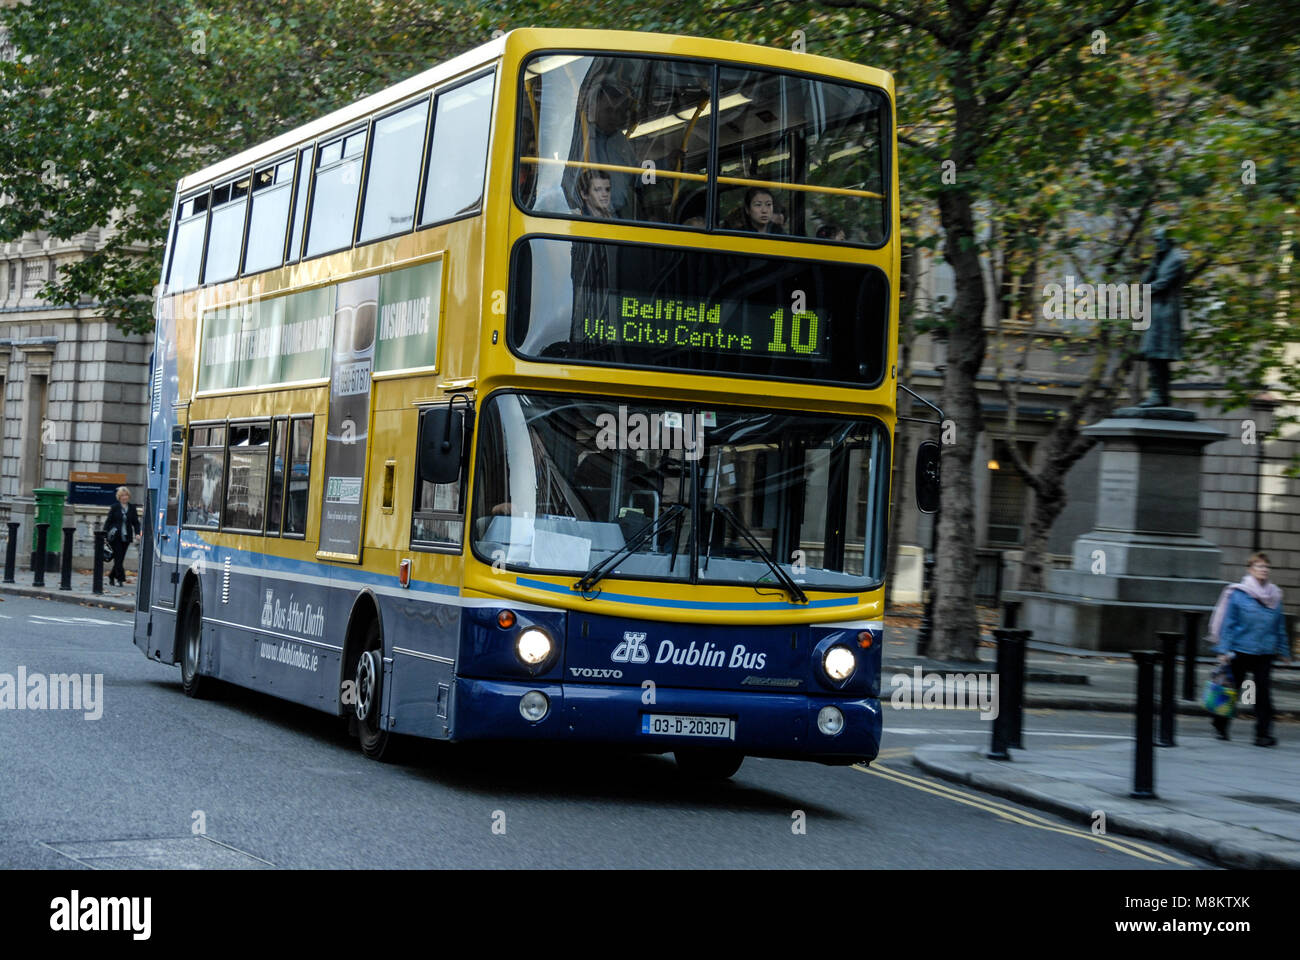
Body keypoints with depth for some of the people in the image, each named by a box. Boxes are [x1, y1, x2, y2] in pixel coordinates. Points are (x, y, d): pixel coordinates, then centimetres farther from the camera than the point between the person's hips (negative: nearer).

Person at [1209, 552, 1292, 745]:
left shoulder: (1274, 596, 8)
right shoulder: (1237, 595, -4)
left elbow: (1280, 626, 14)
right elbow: (1228, 624, -4)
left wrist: (1283, 650, 13)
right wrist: (1224, 650, -9)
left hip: (1265, 653, 3)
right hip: (1241, 650, -2)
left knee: (1263, 691, -6)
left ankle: (1263, 733, -5)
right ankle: (1220, 726, 26)